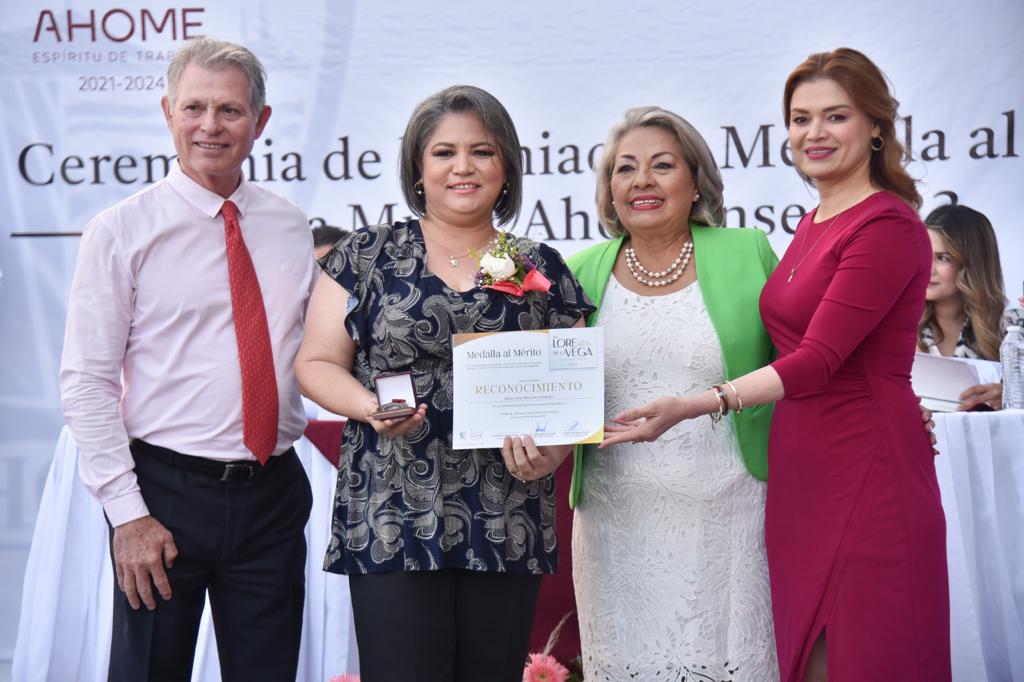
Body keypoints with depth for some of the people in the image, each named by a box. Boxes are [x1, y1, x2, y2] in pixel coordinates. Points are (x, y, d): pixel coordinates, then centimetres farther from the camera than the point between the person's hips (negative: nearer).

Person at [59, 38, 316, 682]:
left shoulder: (292, 228, 7)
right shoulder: (121, 230, -4)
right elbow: (86, 384, -7)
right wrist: (127, 512, -11)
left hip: (274, 491, 3)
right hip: (167, 490, -3)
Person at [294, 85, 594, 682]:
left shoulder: (542, 269, 10)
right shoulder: (366, 257, 6)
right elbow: (317, 363, 5)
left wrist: (551, 451, -9)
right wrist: (369, 404, -14)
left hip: (508, 528, 2)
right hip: (391, 525, -2)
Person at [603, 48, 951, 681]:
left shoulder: (888, 226, -12)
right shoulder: (814, 225, 14)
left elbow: (818, 360, -19)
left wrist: (695, 406, -26)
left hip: (865, 469, -8)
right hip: (800, 467, 8)